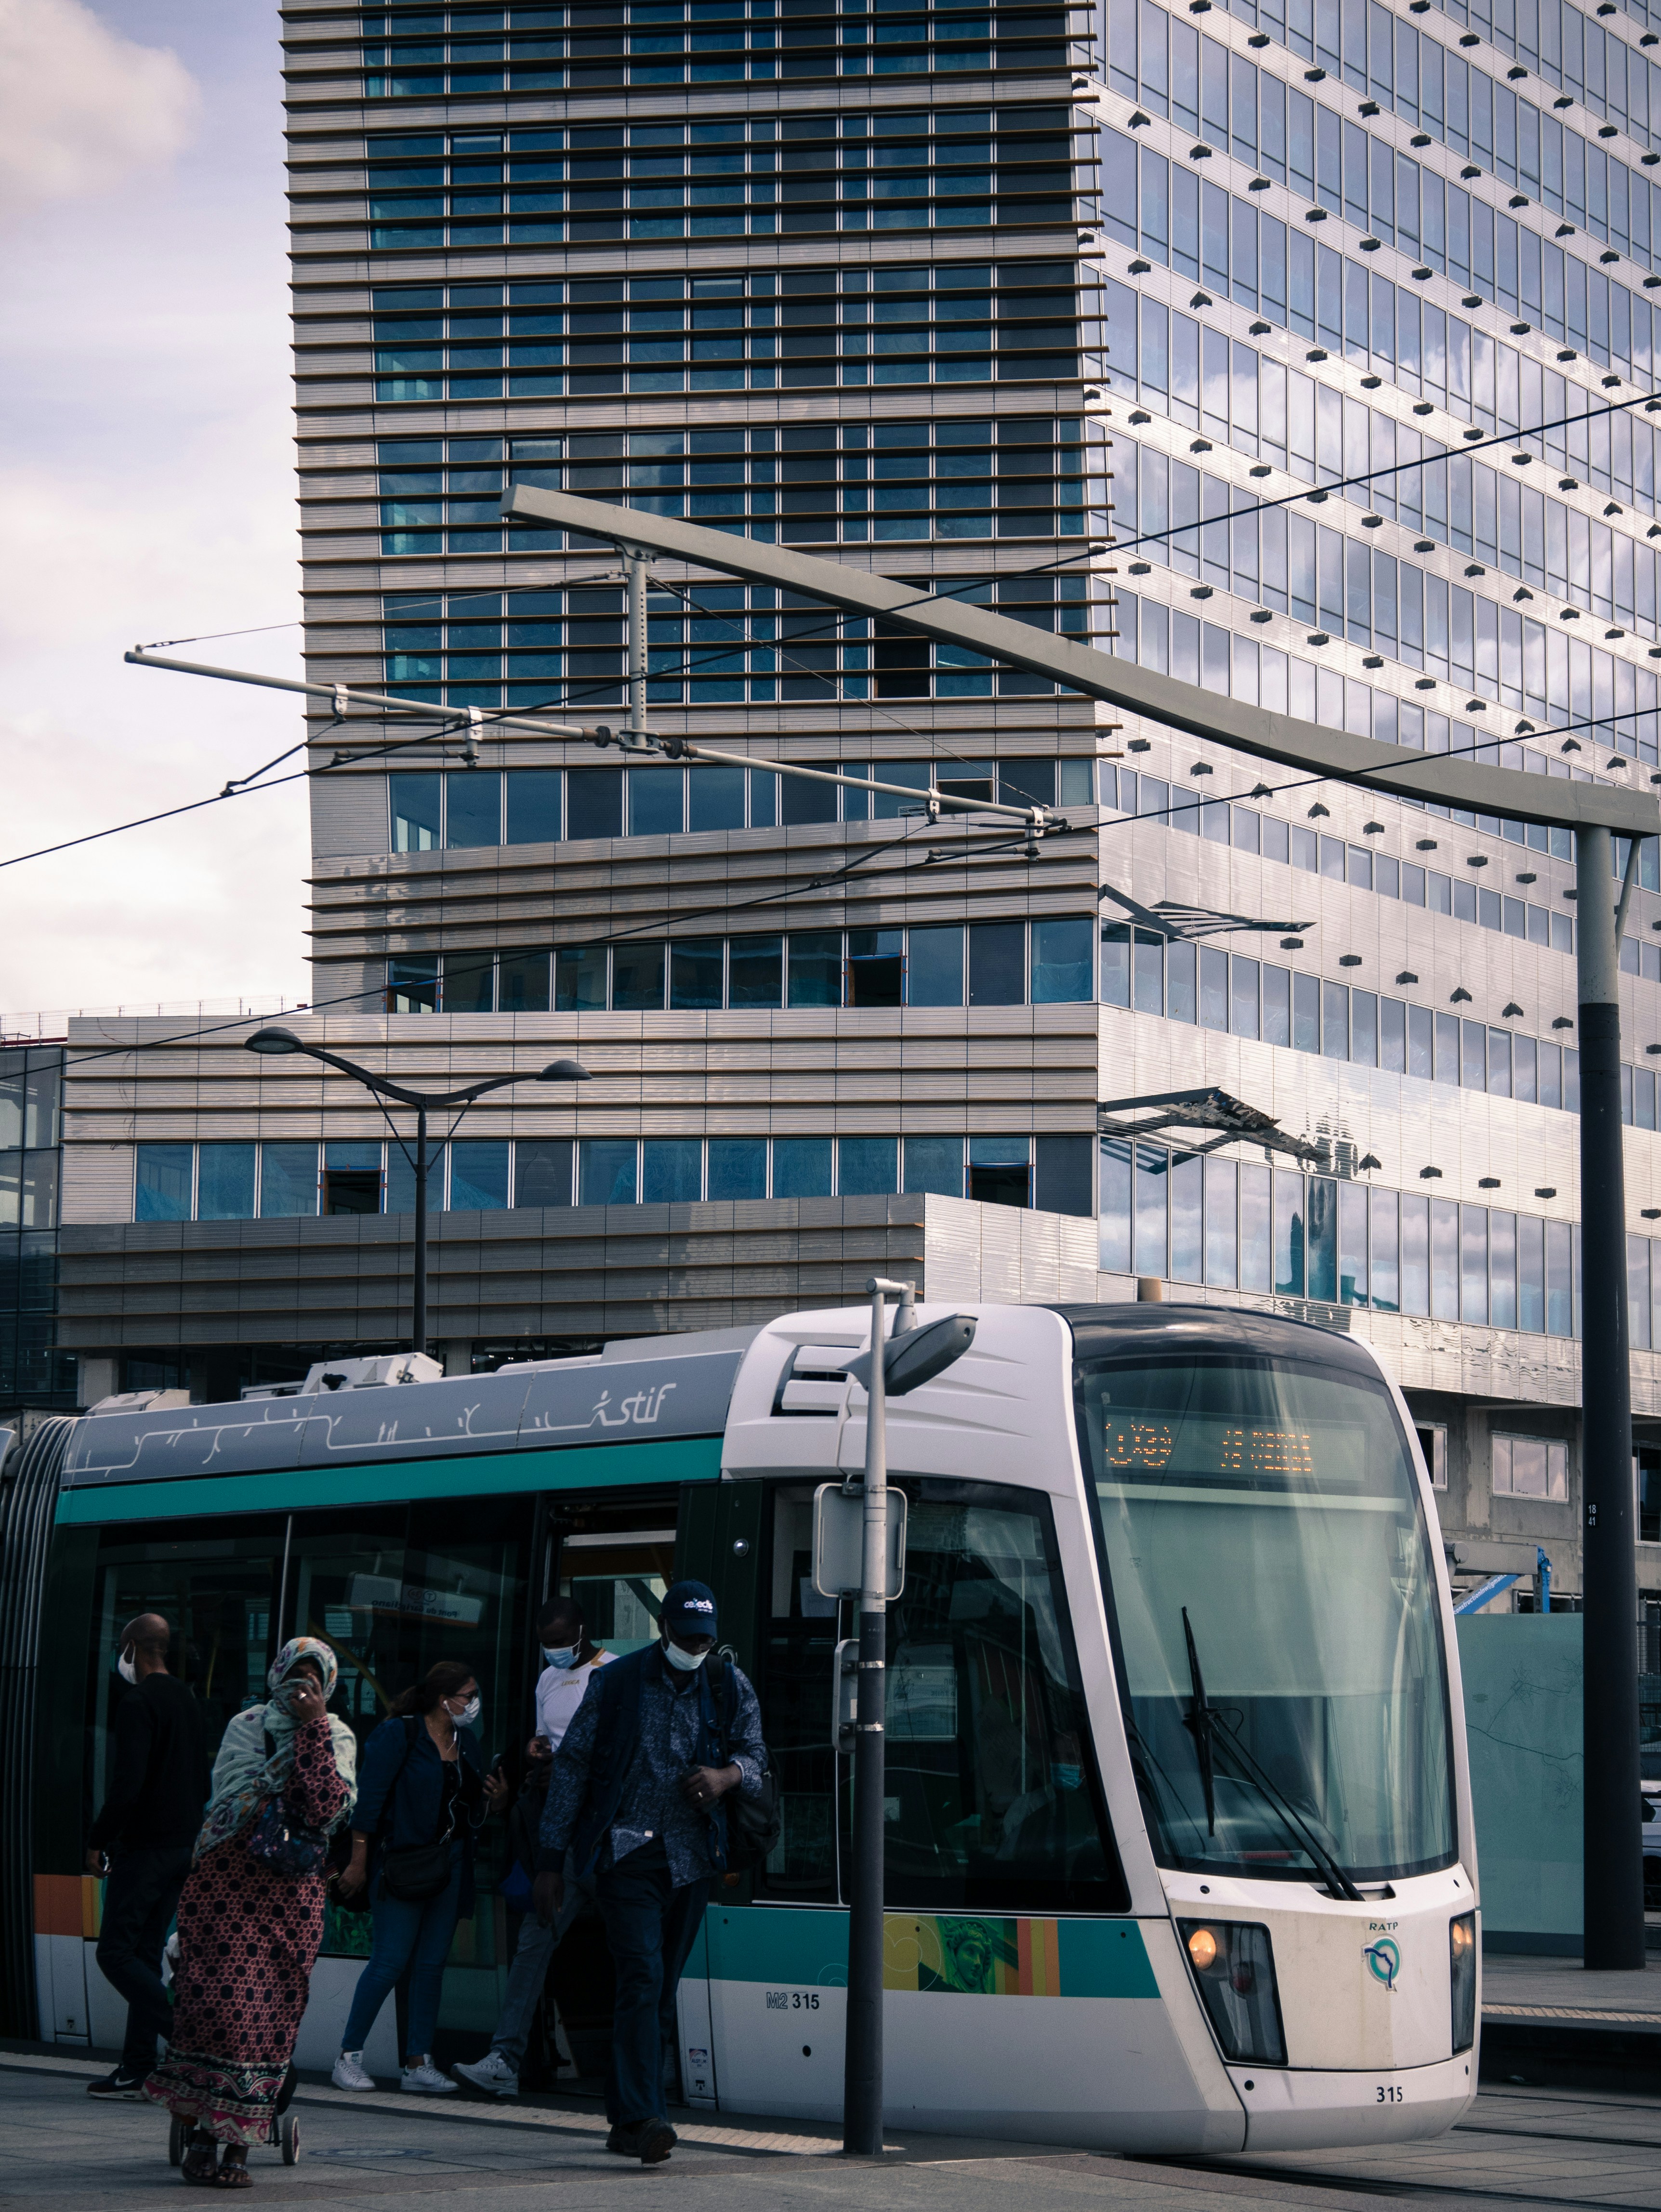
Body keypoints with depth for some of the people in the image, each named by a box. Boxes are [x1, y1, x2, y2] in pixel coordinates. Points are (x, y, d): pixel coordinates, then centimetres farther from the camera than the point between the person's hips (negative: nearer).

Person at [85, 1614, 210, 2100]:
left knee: (115, 1954, -6)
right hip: (183, 1849, 9)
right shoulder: (189, 1702, 15)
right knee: (145, 1955, 11)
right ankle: (137, 2068, 9)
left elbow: (128, 1783, -21)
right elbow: (202, 1783, 19)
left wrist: (98, 1841, -12)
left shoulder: (139, 1703, -13)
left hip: (145, 1847, -9)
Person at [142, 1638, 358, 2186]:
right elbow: (238, 1797, -10)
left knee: (272, 2012, -3)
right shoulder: (248, 1726, 7)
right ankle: (205, 2128, 1)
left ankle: (238, 2143, 3)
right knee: (219, 1999, -11)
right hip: (228, 1880, -1)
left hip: (293, 1890, 1)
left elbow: (329, 1808, -10)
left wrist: (312, 1727, -11)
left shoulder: (337, 1737, 8)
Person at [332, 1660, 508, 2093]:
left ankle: (418, 2064, 8)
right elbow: (369, 1798, -10)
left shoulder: (466, 1742, 14)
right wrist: (358, 1863, -13)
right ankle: (349, 2056, 1)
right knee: (390, 1960, -9)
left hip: (450, 1861, 7)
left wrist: (494, 1800, -3)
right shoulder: (399, 1734, -6)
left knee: (432, 1963, 4)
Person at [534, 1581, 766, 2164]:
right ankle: (643, 2118, -25)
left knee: (663, 1990, 7)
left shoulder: (731, 1689, 9)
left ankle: (625, 2120, 17)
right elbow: (571, 1766, 4)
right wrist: (551, 1859, 1)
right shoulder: (616, 1683, 1)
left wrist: (728, 1775, -14)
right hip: (626, 1852, -3)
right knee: (643, 1976, -18)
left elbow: (755, 1754, 12)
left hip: (691, 1859, 3)